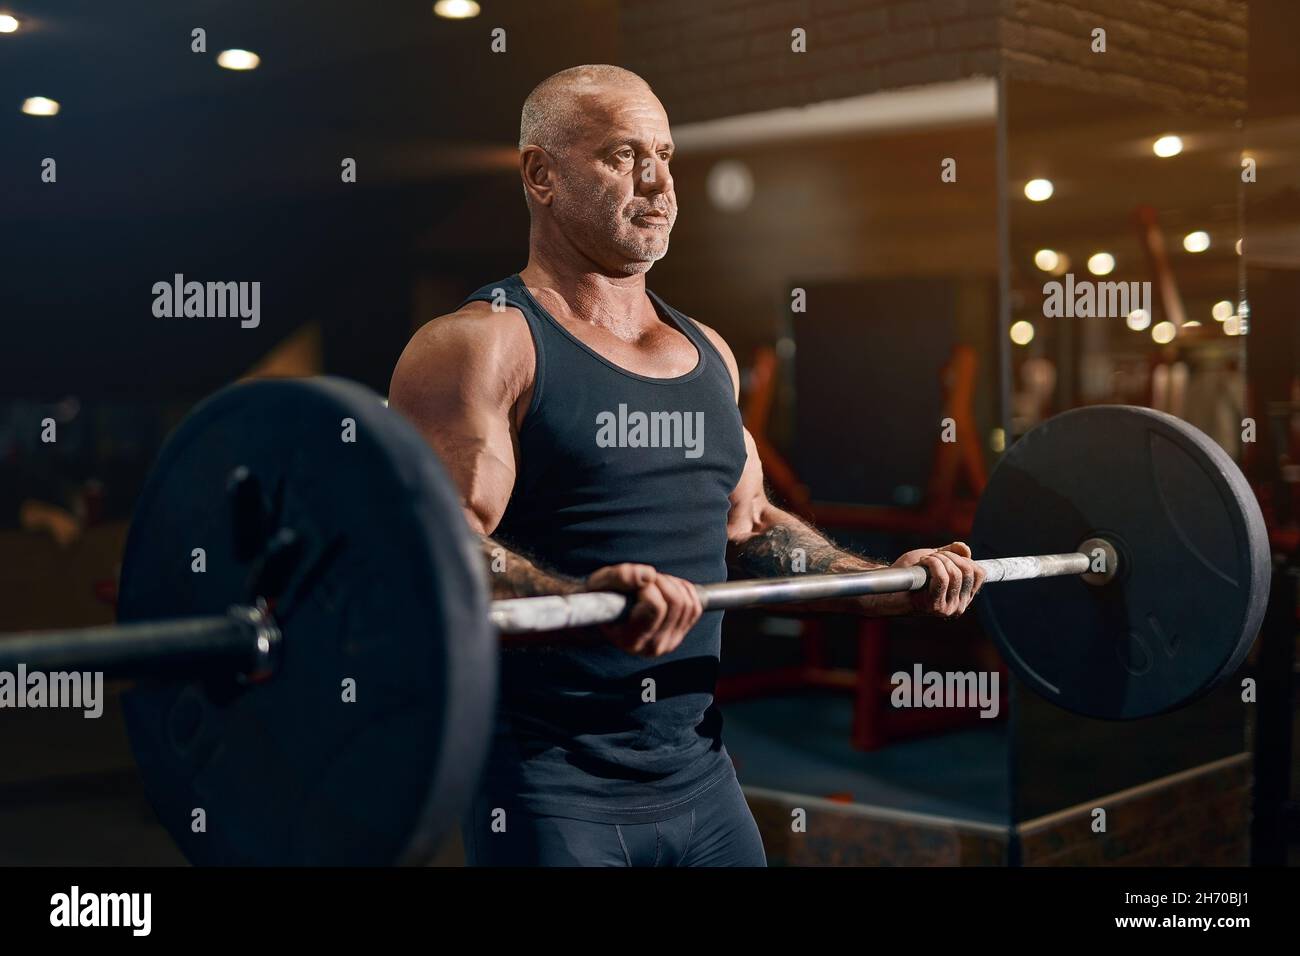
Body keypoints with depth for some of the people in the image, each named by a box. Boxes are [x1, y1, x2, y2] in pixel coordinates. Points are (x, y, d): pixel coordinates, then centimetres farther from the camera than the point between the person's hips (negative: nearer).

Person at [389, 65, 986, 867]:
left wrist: (891, 585, 9)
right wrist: (588, 600, -39)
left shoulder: (707, 353, 13)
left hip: (697, 772, 7)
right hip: (548, 785, -6)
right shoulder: (478, 348, -9)